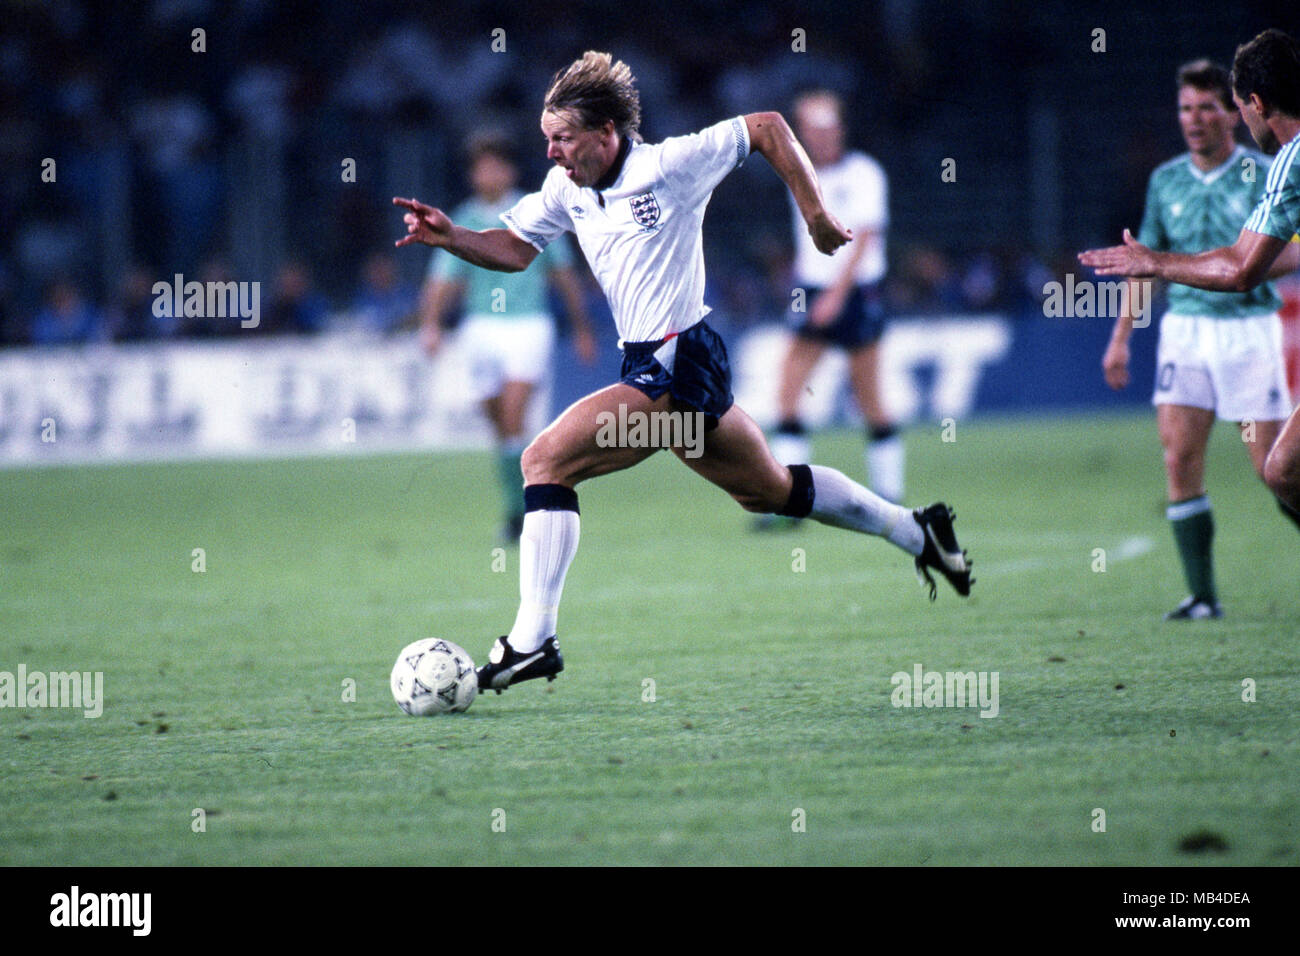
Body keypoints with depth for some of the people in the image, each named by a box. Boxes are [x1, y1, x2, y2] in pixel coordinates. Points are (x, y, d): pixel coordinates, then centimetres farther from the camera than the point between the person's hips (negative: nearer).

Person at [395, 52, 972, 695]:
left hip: (678, 365, -9)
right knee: (770, 490, 23)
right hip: (648, 363, 9)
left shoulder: (669, 165, -16)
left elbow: (767, 128, -7)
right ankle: (916, 532, 39)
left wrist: (816, 216, -3)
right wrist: (451, 238, -5)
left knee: (544, 460, -17)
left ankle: (533, 639, -18)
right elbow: (515, 248, 13)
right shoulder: (565, 187, 4)